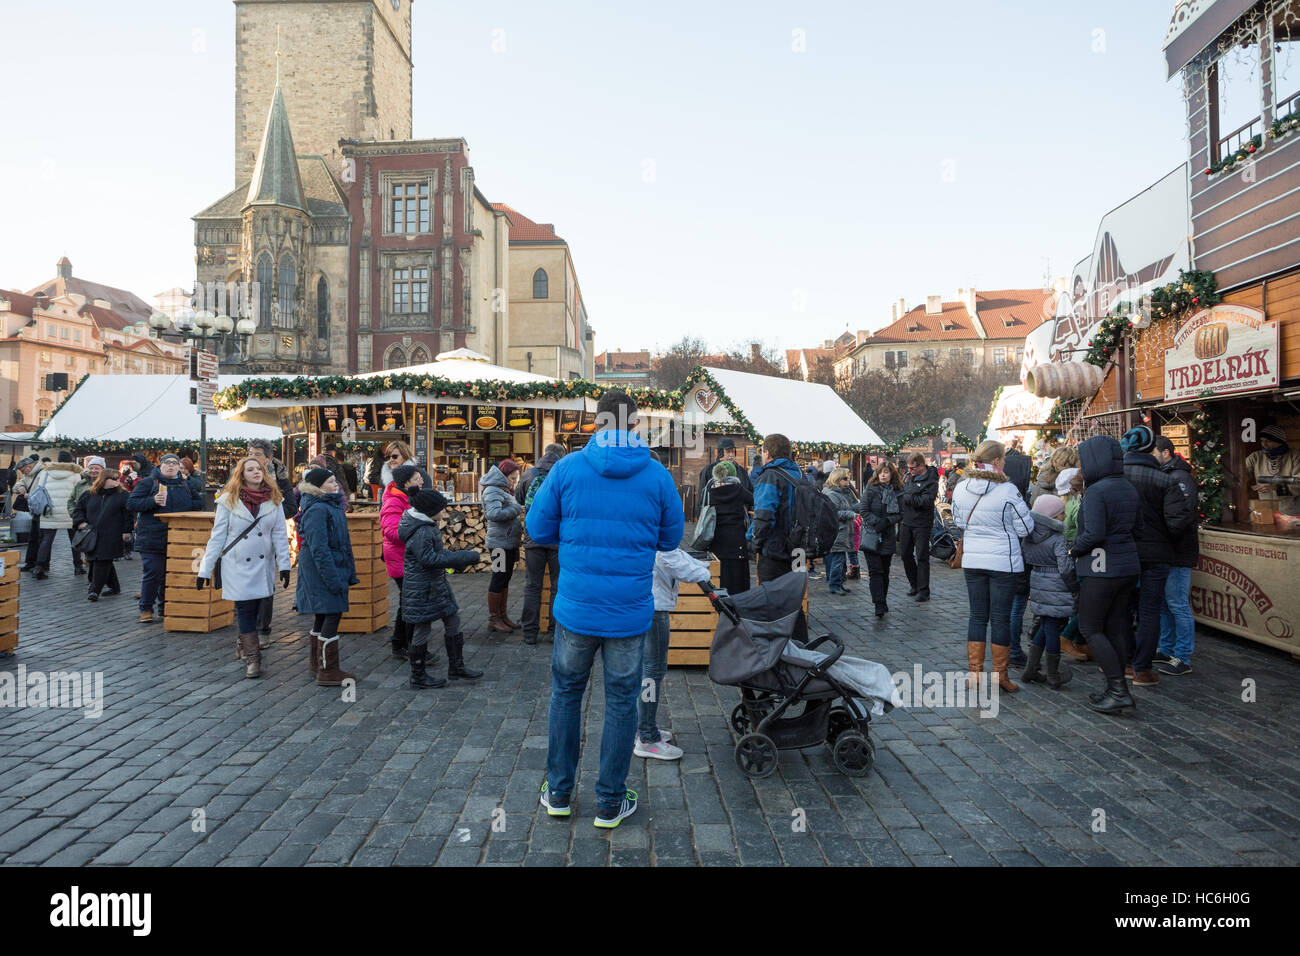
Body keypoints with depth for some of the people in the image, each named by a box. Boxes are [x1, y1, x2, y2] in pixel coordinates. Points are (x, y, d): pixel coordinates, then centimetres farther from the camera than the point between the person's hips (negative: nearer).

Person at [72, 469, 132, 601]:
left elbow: (128, 515, 2)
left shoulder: (122, 496, 2)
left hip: (111, 537, -4)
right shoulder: (89, 495, 10)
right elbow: (78, 510, 16)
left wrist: (126, 531, -4)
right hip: (92, 536, 4)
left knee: (102, 561, -10)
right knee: (93, 561, 10)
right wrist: (81, 522, -2)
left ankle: (95, 590, -8)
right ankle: (114, 586, 22)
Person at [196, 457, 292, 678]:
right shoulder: (229, 501, -2)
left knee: (260, 609, 4)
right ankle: (252, 658, 0)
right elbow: (217, 537, 0)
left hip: (263, 566, 2)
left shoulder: (273, 500, 3)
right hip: (238, 566, -2)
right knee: (245, 610, -4)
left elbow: (280, 535, 3)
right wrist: (204, 570, -2)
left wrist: (284, 565, -5)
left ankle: (245, 647, 24)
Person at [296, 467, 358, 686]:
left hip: (335, 567, 10)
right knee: (332, 615, -9)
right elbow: (318, 548, -22)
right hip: (322, 570, -10)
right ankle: (327, 672, -3)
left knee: (322, 616, 17)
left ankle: (318, 664, 30)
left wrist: (349, 573, 20)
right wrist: (333, 579, -25)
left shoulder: (332, 506, 14)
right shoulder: (317, 510, -17)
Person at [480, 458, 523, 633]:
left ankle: (502, 616, 23)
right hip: (500, 542, -10)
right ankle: (493, 620, 7)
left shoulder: (504, 490, 18)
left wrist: (519, 525, 7)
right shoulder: (493, 490, -13)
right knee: (498, 579, -2)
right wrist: (517, 508, -22)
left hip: (509, 541, 10)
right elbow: (494, 513, -27)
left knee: (505, 579, 14)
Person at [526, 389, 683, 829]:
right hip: (631, 611, 0)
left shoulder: (567, 467, -6)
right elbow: (671, 538, 6)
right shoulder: (658, 476, -5)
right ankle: (610, 802, 23)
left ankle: (559, 793, 29)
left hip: (576, 607, 1)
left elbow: (537, 528, 1)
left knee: (566, 692, 18)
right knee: (622, 701, 12)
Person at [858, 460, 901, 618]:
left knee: (885, 571, 11)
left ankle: (883, 602, 24)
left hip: (888, 536, 3)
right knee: (875, 571, -9)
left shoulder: (897, 491, 4)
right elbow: (863, 510, -8)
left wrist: (887, 521, -14)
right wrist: (877, 522, -17)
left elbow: (901, 513, 2)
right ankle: (879, 605, -13)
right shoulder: (871, 489, -3)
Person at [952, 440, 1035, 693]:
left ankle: (975, 672, 15)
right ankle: (1000, 674, 15)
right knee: (1001, 617, 6)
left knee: (978, 616, 12)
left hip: (972, 560, 4)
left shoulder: (961, 489, -1)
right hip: (1003, 560, -4)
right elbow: (1025, 528, -7)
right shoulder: (1008, 491, -15)